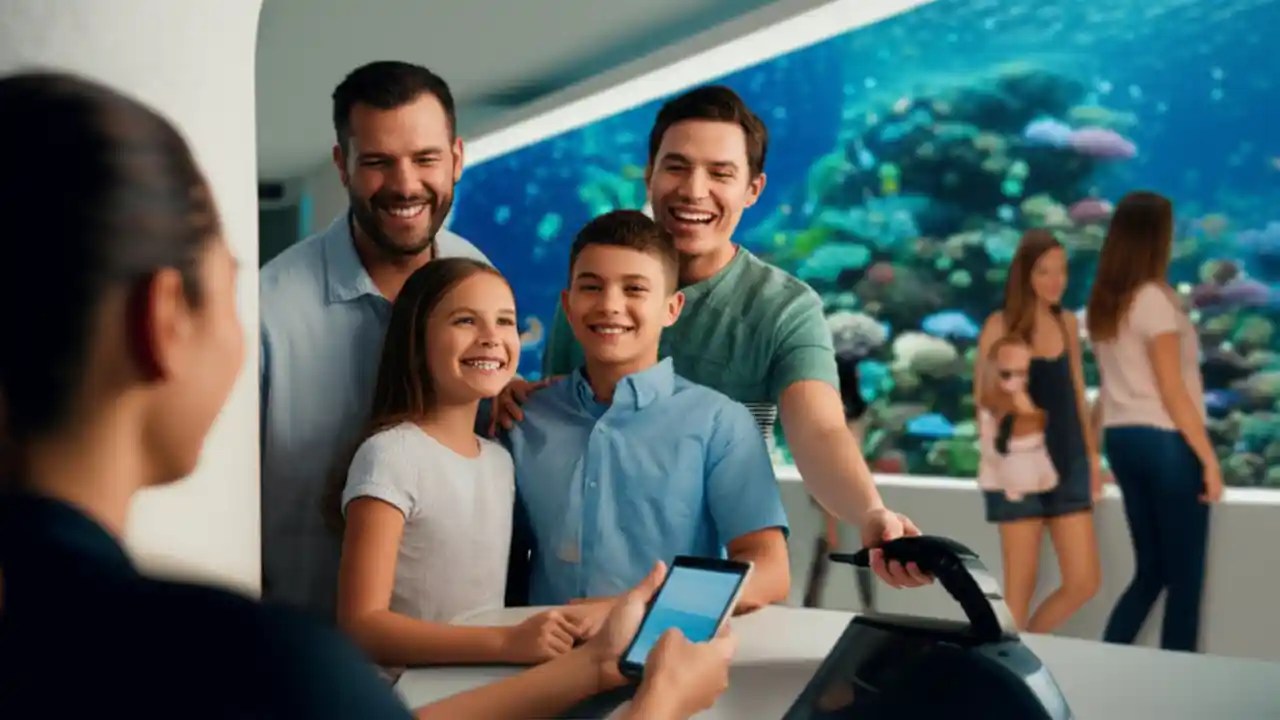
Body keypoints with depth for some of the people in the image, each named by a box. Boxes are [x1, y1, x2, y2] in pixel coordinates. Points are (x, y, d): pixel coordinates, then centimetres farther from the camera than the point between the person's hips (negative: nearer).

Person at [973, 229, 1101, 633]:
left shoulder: (1068, 324, 9)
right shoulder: (1000, 326, -6)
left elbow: (1076, 393, 16)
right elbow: (985, 399, -5)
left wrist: (1092, 454, 13)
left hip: (1068, 461, 5)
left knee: (1085, 582, 2)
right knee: (1021, 584, -1)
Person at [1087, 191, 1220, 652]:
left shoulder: (1103, 303, 10)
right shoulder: (1152, 299, -13)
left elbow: (1119, 382, 10)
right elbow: (1172, 392, -15)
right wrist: (1209, 457, -13)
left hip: (1121, 439, 8)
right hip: (1164, 441, -8)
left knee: (1151, 571, 14)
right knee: (1185, 576, 2)